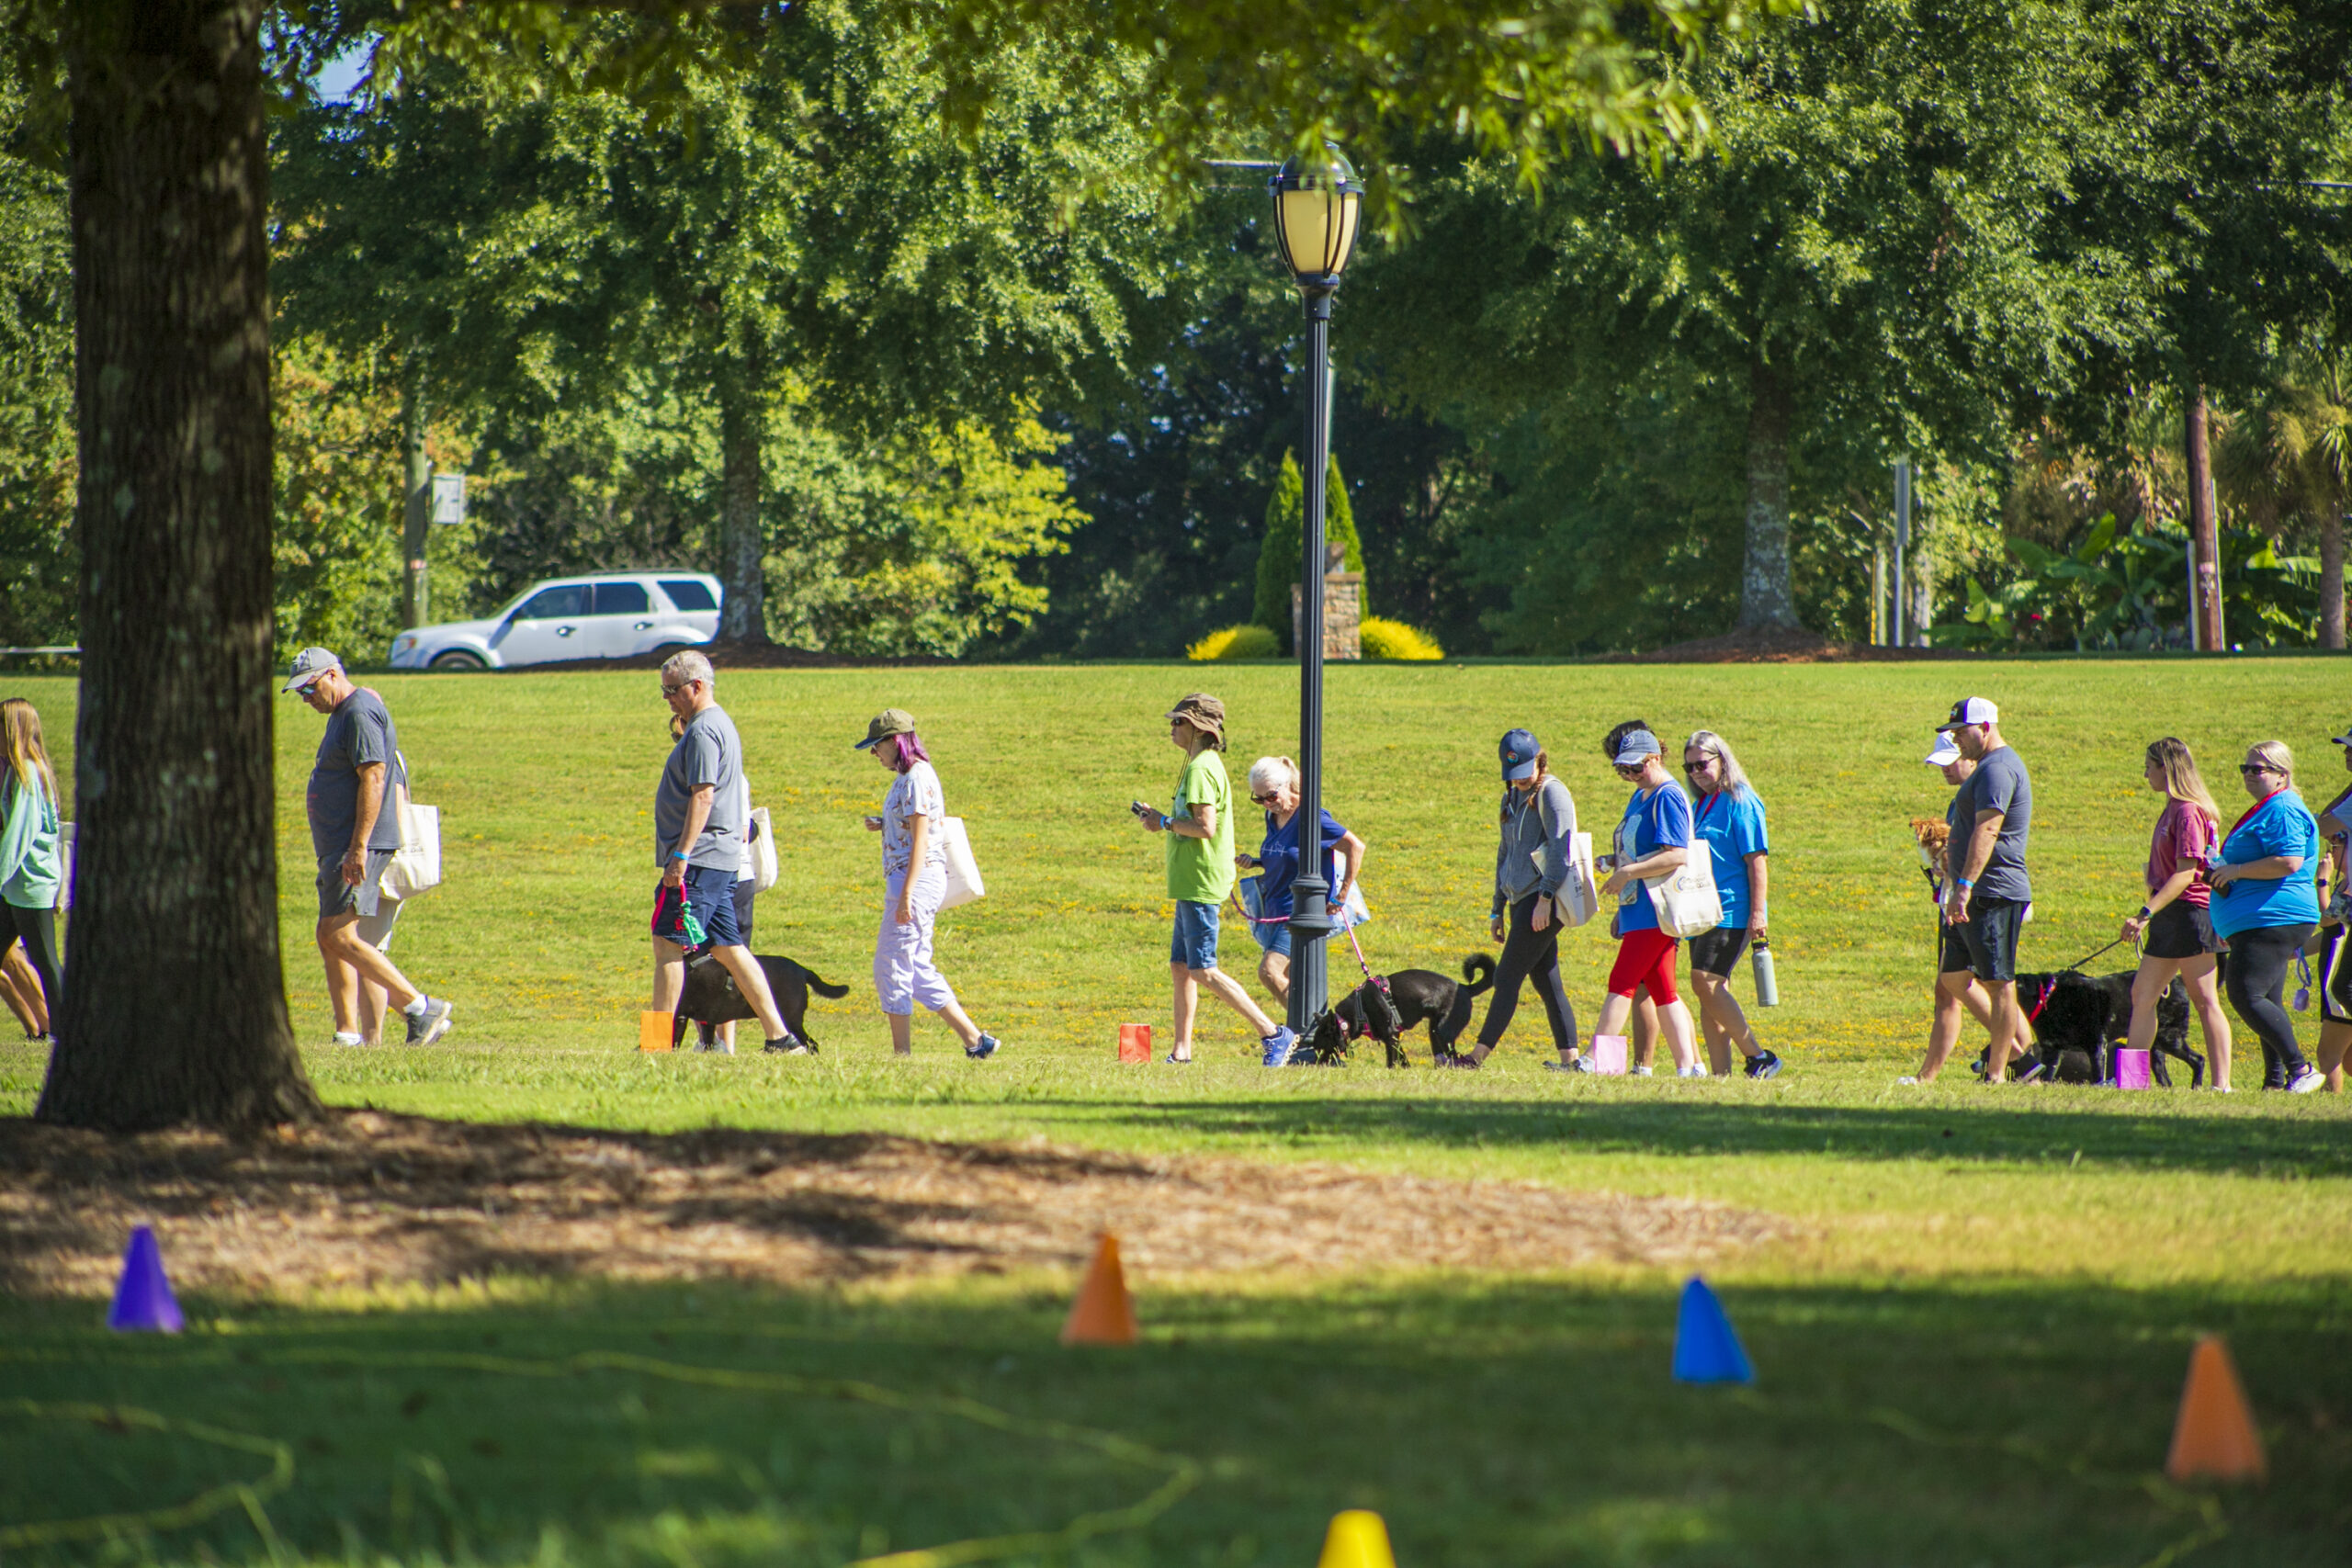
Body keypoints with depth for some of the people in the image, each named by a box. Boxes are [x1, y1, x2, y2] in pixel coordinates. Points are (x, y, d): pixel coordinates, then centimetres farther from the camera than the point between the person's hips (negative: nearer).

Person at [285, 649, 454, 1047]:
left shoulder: (361, 713, -13)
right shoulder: (341, 715, 20)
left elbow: (373, 778, -21)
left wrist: (359, 846, -26)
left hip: (360, 847, -11)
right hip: (338, 848, 11)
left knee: (339, 937, -16)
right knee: (331, 940, 8)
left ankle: (420, 1007, -16)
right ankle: (347, 1035, 7)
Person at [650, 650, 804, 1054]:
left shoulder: (703, 732, -12)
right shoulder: (721, 725, 21)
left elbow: (703, 796, -21)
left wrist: (681, 855, -24)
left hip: (700, 856, -11)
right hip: (722, 859, 11)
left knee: (668, 944, -9)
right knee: (728, 948, 10)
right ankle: (779, 1037, 7)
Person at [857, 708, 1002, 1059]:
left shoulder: (917, 779, -14)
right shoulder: (907, 778, 17)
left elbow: (920, 840, -19)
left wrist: (906, 894, -22)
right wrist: (883, 826, 7)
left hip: (917, 878, -11)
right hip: (907, 880, 11)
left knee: (892, 968, -7)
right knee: (918, 971, 12)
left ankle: (902, 1053, -3)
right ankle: (975, 1040, 12)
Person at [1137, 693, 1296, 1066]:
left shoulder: (1201, 769, -15)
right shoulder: (1205, 765, 17)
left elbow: (1205, 826, -25)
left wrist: (1165, 823, -12)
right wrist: (1159, 817, 14)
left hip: (1201, 883, -11)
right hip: (1192, 883, 11)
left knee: (1203, 971, -10)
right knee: (1180, 966, 11)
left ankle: (1274, 1034, -11)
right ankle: (1181, 1052, 13)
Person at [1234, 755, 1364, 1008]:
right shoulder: (1273, 818, 10)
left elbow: (1356, 847, -15)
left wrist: (1341, 897, -16)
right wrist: (1255, 863, 5)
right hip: (1274, 912, 9)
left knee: (1270, 971, -22)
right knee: (1290, 983, 9)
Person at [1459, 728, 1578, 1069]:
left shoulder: (1551, 793, -8)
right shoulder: (1512, 797, 19)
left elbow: (1561, 850, -16)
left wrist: (1545, 897, -22)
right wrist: (1497, 909, 24)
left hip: (1544, 901, -9)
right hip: (1521, 900, 9)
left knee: (1508, 977, -9)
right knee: (1547, 982, 5)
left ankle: (1479, 1054, -9)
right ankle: (1569, 1059, 5)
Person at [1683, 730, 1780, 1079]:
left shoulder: (1740, 801, -9)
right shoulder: (1703, 803, 16)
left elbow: (1757, 860, -13)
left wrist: (1757, 912, -19)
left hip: (1732, 912, -9)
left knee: (1706, 982, -17)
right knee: (1708, 989, 6)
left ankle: (1758, 1057, -12)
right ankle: (1720, 1070, 7)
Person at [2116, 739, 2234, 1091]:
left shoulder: (2189, 813, -15)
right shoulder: (2172, 811, 15)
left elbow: (2185, 874, -21)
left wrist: (2146, 914, -25)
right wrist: (2148, 917, 22)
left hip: (2190, 913, -10)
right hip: (2170, 917, 10)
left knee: (2204, 1001, -9)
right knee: (2142, 995, 10)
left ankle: (2222, 1083, -9)